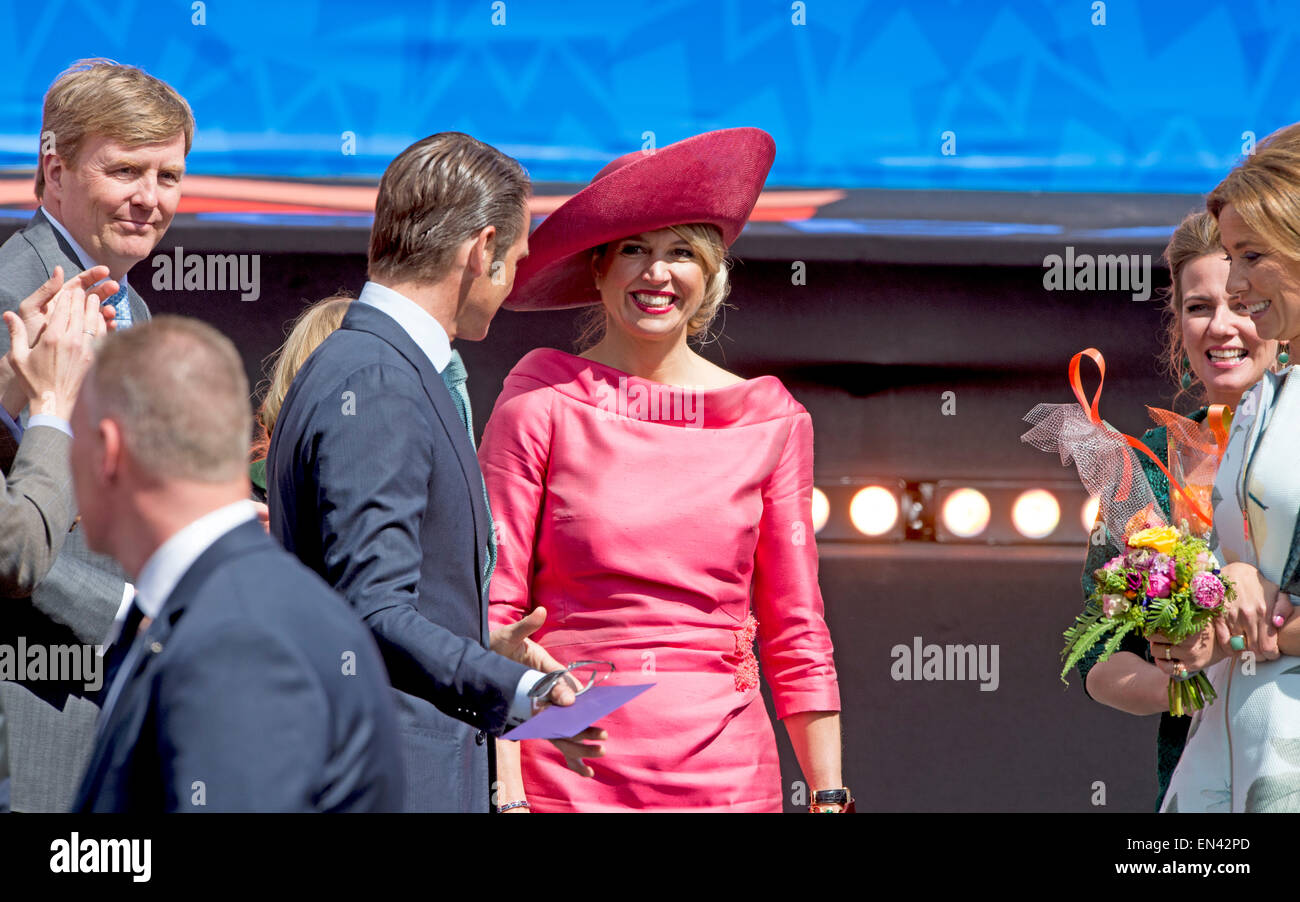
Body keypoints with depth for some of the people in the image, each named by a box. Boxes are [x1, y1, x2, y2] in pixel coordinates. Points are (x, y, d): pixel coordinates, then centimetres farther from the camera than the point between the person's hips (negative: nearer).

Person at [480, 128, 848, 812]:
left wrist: (828, 796, 5)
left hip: (725, 775, 2)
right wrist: (505, 793, -11)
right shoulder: (542, 404, -1)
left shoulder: (770, 422, 7)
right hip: (565, 775, -2)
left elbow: (796, 633, 10)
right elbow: (493, 611, -3)